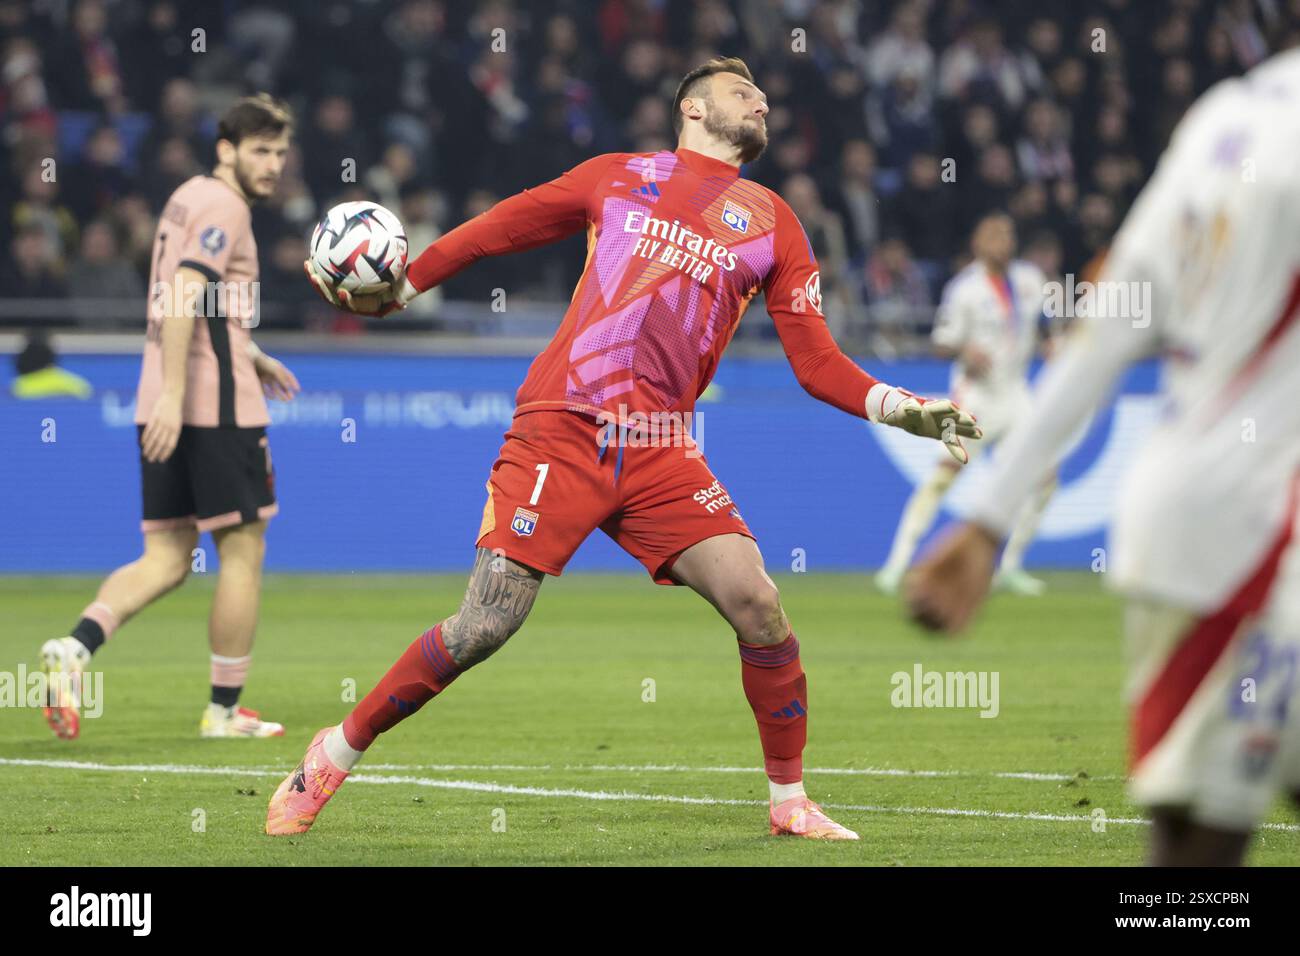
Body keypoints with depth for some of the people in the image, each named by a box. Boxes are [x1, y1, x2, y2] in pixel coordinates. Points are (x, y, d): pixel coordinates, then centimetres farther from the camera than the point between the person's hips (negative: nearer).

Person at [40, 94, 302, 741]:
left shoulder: (188, 198, 20)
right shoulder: (223, 206, -9)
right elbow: (185, 296, -21)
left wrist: (248, 356, 32)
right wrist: (173, 394, -28)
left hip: (164, 409, 9)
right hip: (217, 406, -9)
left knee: (166, 560, 6)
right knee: (243, 551, 2)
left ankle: (76, 646, -16)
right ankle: (224, 710, 6)